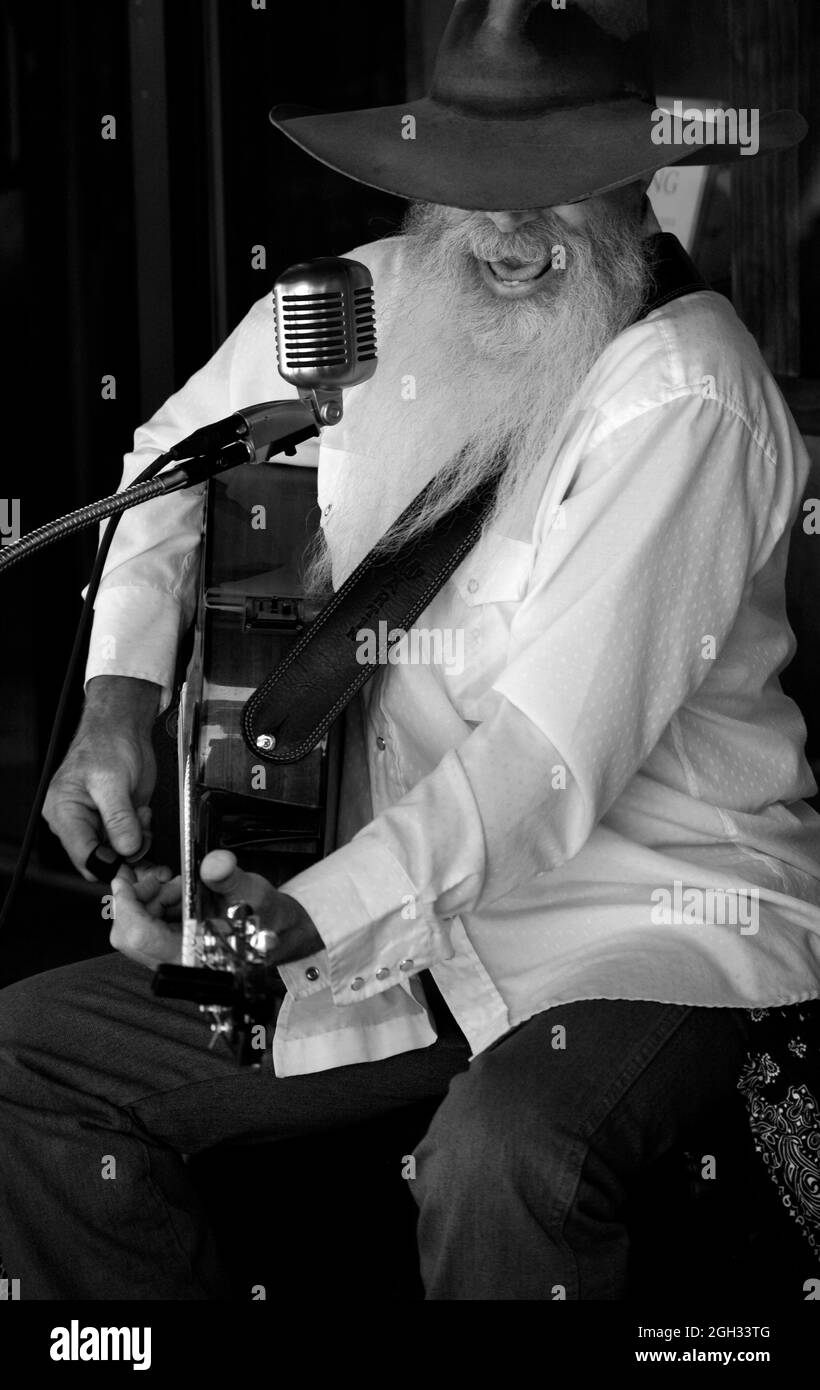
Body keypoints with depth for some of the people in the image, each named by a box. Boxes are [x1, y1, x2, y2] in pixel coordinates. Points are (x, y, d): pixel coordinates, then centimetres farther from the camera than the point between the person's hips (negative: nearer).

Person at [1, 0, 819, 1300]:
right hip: (397, 919, 7)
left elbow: (557, 752, -23)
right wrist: (119, 698, 7)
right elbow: (173, 459, 22)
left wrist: (314, 920, -32)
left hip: (653, 914, -7)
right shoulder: (355, 306, 2)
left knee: (504, 1152, -38)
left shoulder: (683, 387, -18)